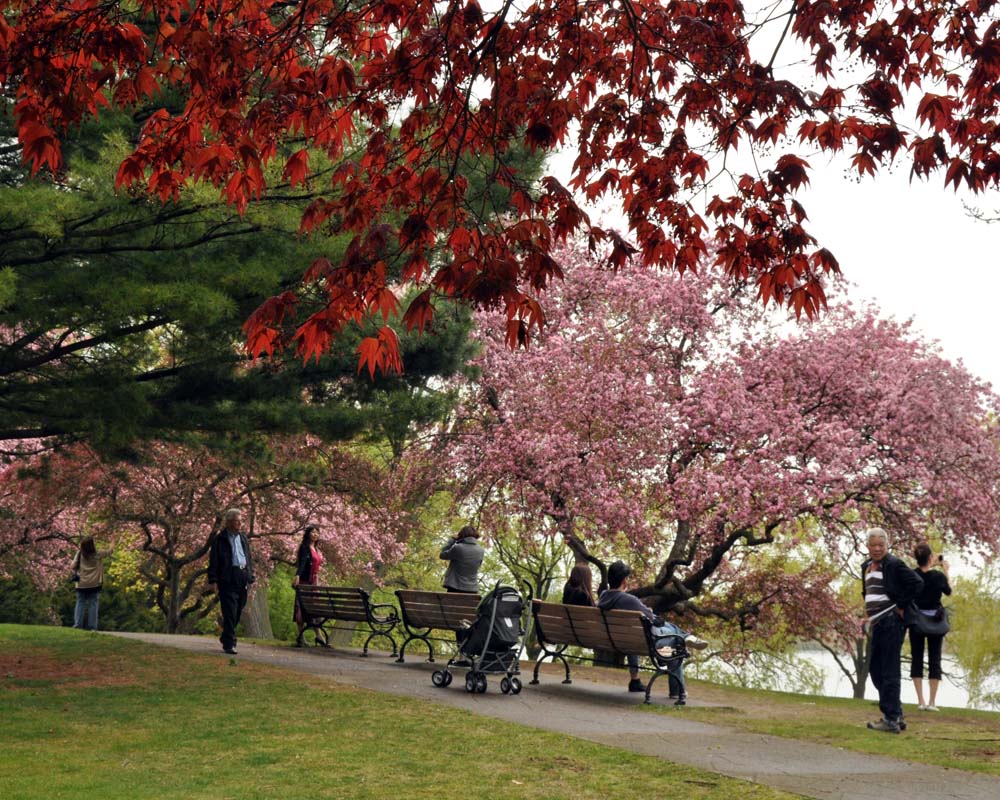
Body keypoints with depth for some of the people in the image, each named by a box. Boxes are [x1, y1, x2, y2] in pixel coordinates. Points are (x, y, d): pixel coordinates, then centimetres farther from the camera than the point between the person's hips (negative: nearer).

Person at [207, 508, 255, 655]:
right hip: (227, 580, -6)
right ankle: (229, 644, -7)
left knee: (237, 612, 11)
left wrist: (250, 579, 15)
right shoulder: (220, 539, -1)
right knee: (230, 612, -9)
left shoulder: (243, 538, 16)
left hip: (242, 579, 6)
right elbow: (213, 561, -3)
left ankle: (226, 637, 28)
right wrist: (213, 581, -9)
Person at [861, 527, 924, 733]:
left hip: (890, 622, -9)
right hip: (877, 624, 9)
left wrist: (902, 606, -12)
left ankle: (892, 720, -6)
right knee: (875, 670, 12)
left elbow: (916, 583, -16)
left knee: (889, 672, -8)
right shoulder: (866, 566, 15)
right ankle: (896, 714, 20)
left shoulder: (894, 565, -10)